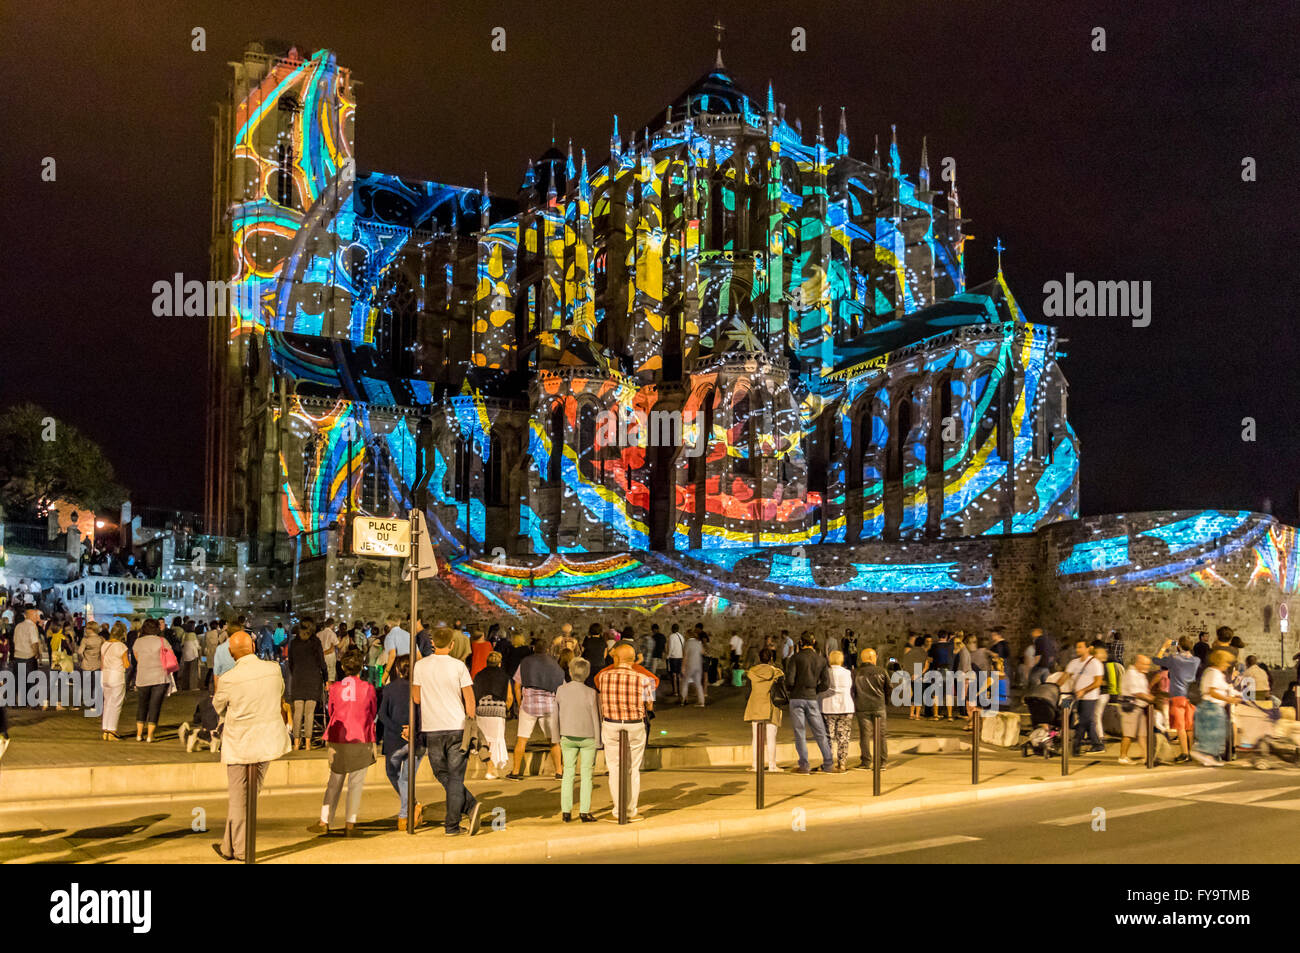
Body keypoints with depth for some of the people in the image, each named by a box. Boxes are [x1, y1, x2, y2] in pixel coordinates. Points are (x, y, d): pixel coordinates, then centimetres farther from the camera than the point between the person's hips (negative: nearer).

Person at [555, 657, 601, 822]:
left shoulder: (560, 690, -7)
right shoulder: (591, 693, -14)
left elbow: (556, 715, 1)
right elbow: (596, 718, -9)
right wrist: (598, 742, 0)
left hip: (568, 737, 2)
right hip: (588, 737, -2)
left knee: (568, 773, 10)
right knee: (586, 774, 6)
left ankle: (566, 811, 9)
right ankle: (584, 811, 5)